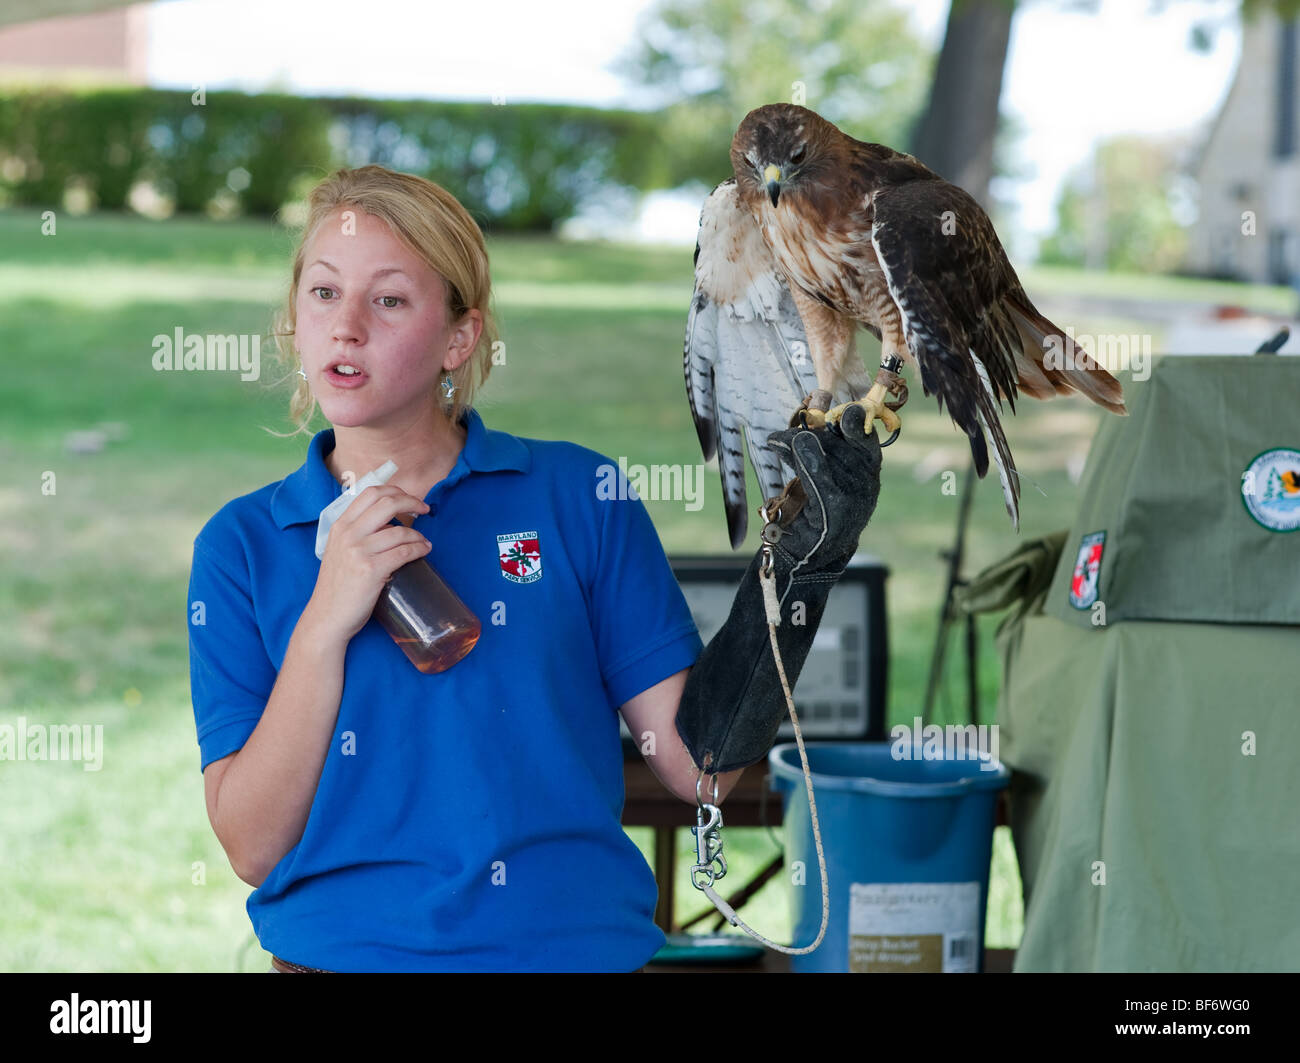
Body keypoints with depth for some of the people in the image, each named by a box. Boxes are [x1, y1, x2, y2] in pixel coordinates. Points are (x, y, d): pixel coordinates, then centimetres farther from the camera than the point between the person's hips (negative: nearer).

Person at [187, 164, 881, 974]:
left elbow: (699, 765, -4)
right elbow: (253, 846, -5)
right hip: (341, 950, 2)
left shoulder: (578, 494, 0)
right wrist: (325, 624, -14)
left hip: (580, 944, -1)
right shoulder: (242, 543, 3)